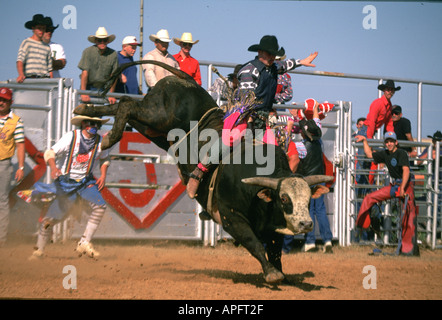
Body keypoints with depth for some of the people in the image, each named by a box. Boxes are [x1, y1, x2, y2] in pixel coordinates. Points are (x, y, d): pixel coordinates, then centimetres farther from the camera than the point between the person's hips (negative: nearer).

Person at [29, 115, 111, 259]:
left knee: (100, 206, -22)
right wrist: (53, 167, -40)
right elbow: (50, 152, -20)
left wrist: (103, 175, 4)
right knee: (51, 218, -5)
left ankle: (84, 243, -13)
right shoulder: (71, 137, -14)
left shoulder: (100, 141, -1)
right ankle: (39, 250, 19)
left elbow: (105, 158, 20)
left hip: (86, 182, 3)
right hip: (65, 181, -3)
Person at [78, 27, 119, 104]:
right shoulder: (88, 52, -9)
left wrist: (111, 95, -1)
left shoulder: (113, 54, -2)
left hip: (103, 89, 2)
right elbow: (84, 73, -13)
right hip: (89, 87, -2)